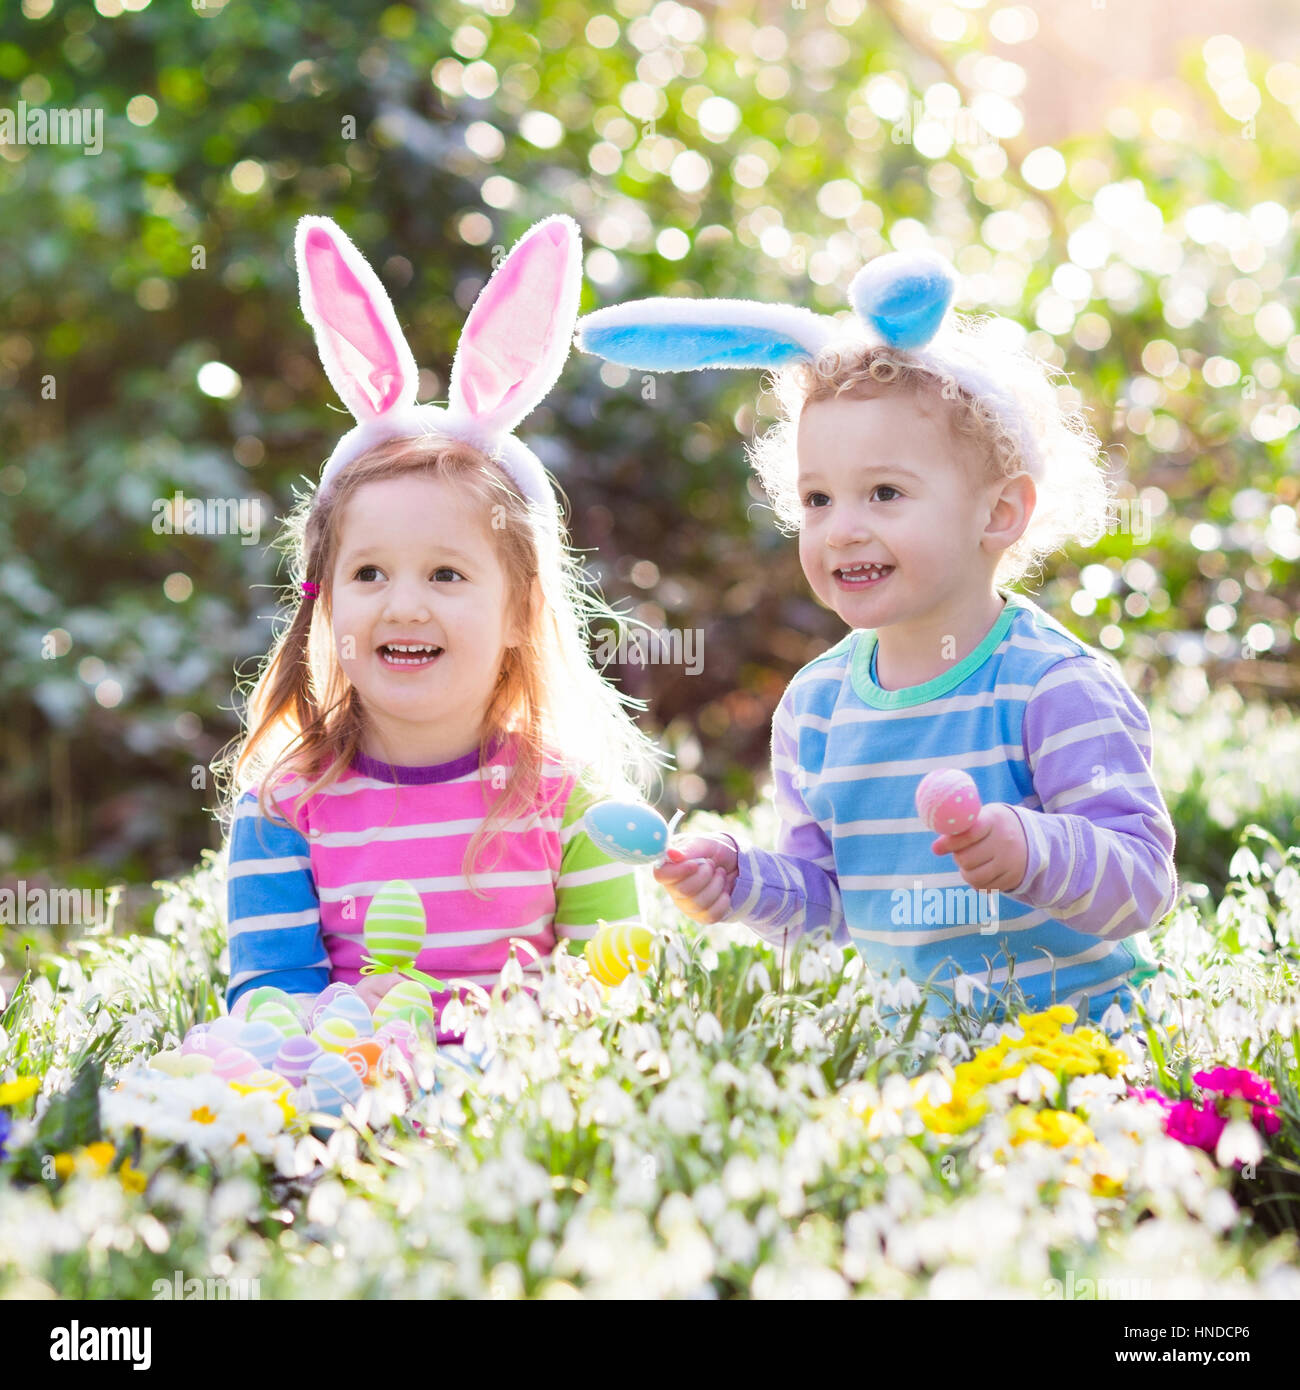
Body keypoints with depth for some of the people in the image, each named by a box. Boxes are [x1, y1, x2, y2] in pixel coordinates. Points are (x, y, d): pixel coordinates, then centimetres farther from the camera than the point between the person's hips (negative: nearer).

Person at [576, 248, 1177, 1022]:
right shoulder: (816, 705, 6)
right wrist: (743, 884, -5)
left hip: (1078, 1025, -4)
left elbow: (1144, 882, -15)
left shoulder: (1055, 688, -11)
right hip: (905, 1041, 5)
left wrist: (1036, 852, -32)